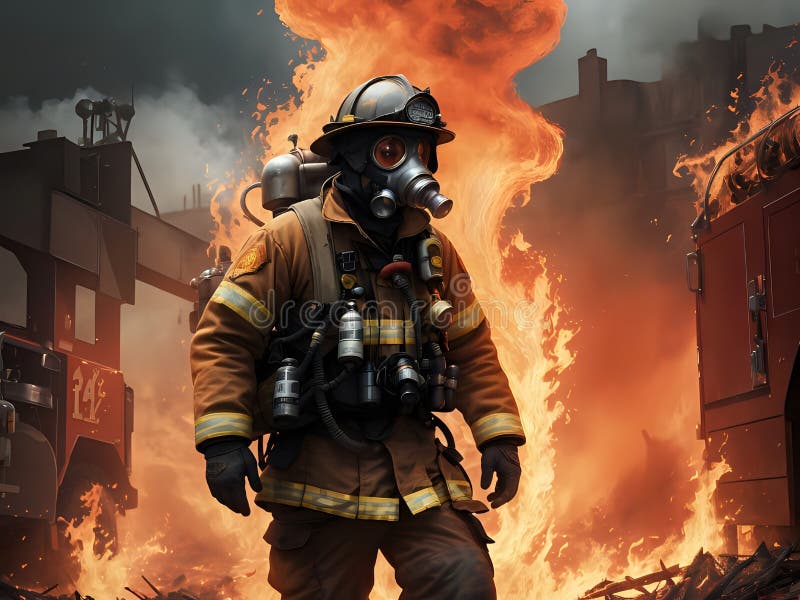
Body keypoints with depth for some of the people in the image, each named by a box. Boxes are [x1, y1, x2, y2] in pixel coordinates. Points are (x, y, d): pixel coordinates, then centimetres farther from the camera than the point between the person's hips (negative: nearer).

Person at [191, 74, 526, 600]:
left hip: (417, 469, 4)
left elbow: (472, 348, 18)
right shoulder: (293, 239, -4)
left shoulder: (433, 249, 11)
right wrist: (224, 440, -13)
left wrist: (499, 434, 9)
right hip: (320, 475, -3)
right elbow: (223, 338, -5)